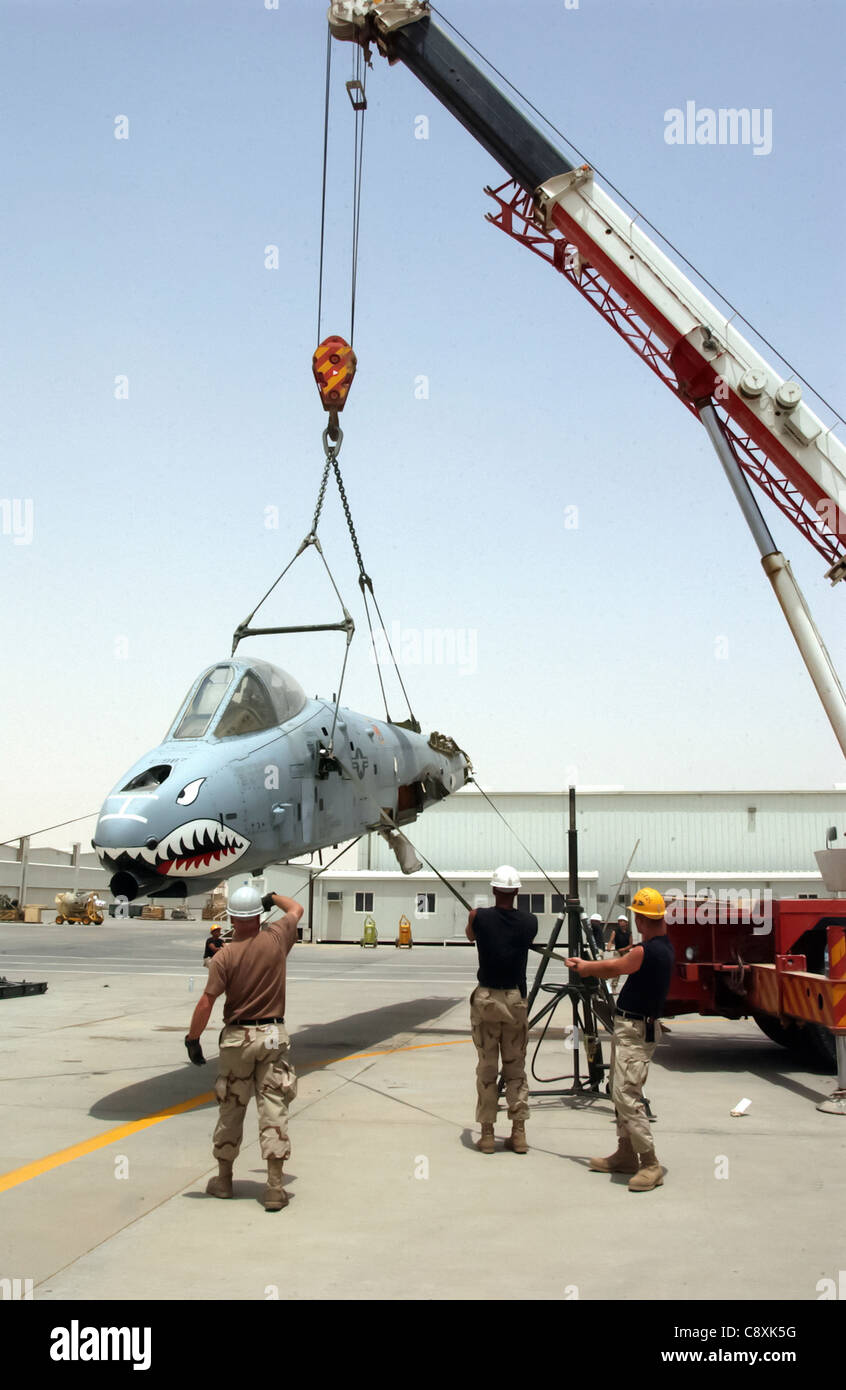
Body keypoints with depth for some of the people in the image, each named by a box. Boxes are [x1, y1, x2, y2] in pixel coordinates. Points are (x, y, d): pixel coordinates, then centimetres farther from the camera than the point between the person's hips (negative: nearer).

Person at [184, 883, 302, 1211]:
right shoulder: (276, 938, -4)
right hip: (273, 1035, 1)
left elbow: (207, 1002, -11)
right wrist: (273, 897, 33)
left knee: (231, 1109, 12)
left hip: (237, 1038, -1)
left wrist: (192, 1039, -2)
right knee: (274, 1110, 0)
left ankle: (223, 1179, 26)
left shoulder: (224, 956, -10)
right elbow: (296, 909, 17)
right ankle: (274, 1187, -3)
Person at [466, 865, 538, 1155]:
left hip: (486, 998, -1)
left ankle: (487, 1134, 8)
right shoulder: (530, 923, -4)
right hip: (516, 1000, 1)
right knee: (516, 1069, 11)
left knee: (487, 1068, 6)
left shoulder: (478, 917, -7)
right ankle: (519, 1133, 9)